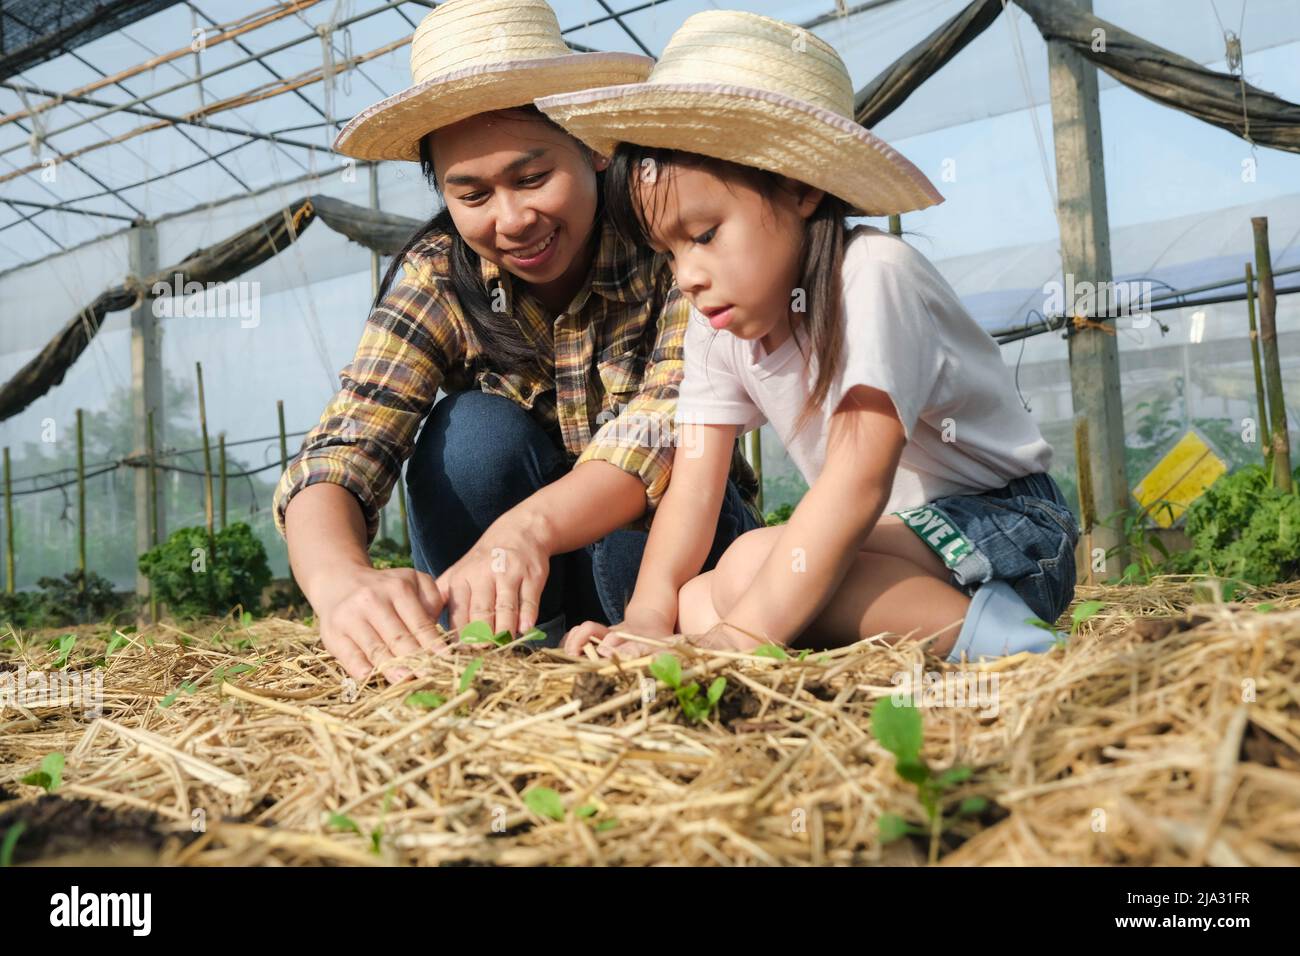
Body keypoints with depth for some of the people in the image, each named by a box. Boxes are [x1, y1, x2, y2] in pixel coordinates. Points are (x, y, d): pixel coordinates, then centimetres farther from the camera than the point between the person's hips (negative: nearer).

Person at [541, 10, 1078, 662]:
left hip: (1010, 530, -8)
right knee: (697, 603, -13)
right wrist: (646, 617, -21)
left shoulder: (874, 276, -23)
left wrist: (743, 635, -36)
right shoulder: (716, 325, 1)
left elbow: (858, 480, -31)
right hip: (888, 535, 8)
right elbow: (693, 486, -5)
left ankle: (981, 631, -23)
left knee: (751, 566, -29)